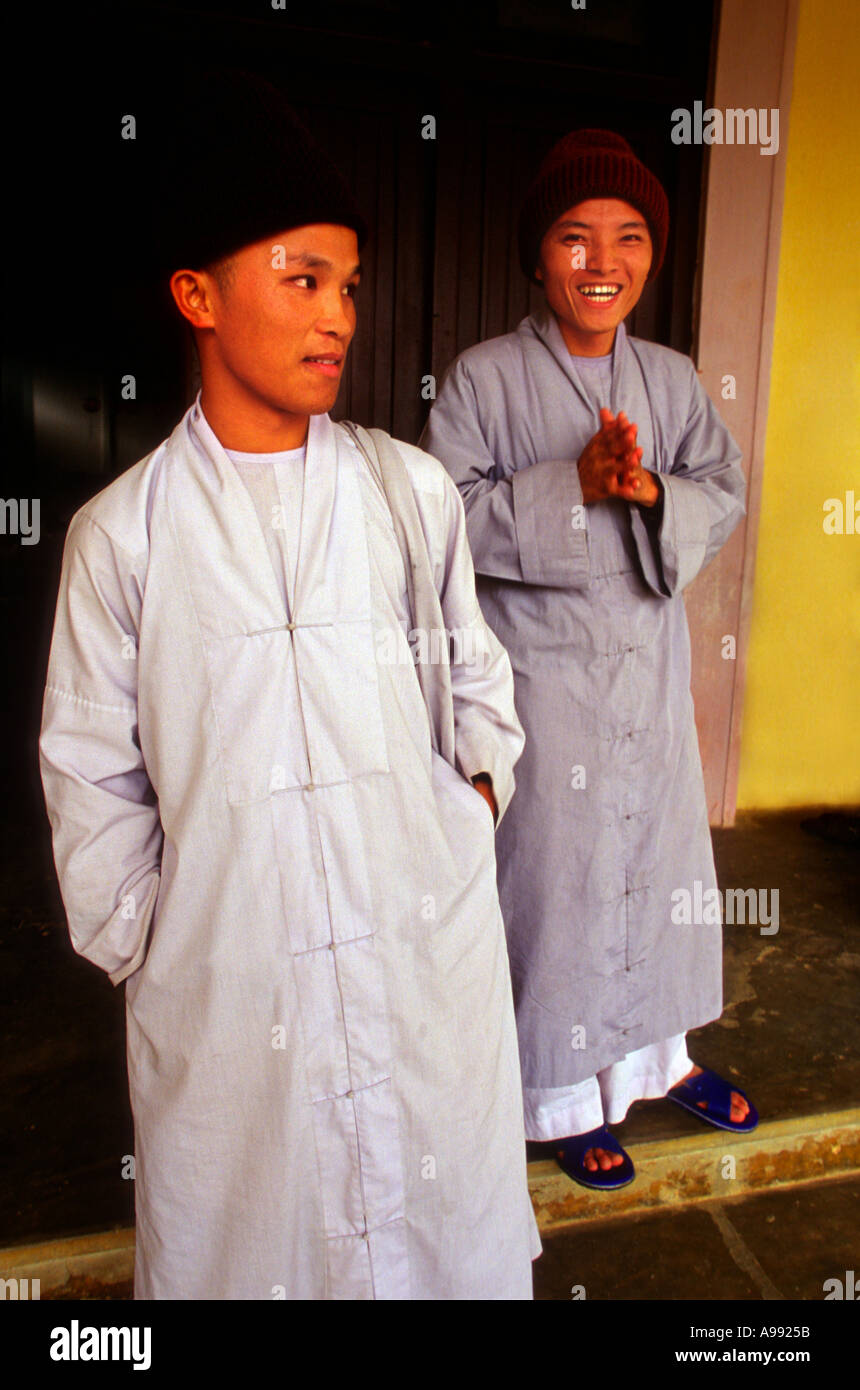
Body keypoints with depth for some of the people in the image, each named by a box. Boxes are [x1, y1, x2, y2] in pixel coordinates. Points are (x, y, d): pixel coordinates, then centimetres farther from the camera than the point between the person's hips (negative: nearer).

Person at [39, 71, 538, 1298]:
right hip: (226, 978, -1)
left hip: (432, 952, 2)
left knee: (446, 1228, 20)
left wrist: (477, 801, 3)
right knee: (241, 1244, 18)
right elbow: (95, 779, 1)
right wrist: (141, 949, 2)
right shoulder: (122, 533, -6)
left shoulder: (415, 491, -3)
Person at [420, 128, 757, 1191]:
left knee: (658, 857, 17)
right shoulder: (484, 378, -7)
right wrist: (572, 484, -23)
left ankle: (658, 1054, 42)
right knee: (555, 875, 5)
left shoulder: (672, 379, 7)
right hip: (541, 672, -5)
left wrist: (653, 491, -17)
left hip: (651, 665, 5)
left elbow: (726, 495, 4)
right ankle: (565, 1097, 28)